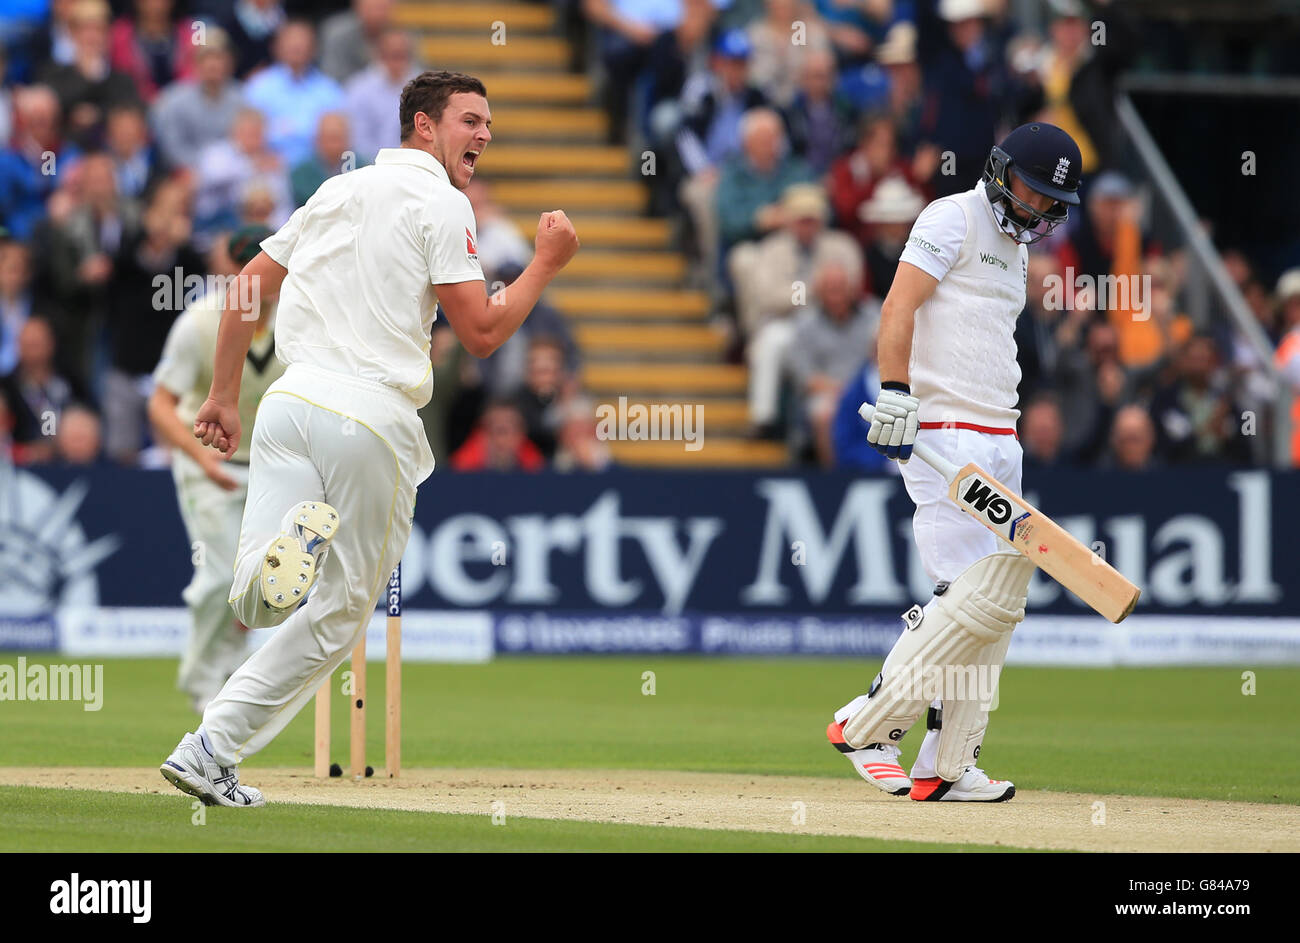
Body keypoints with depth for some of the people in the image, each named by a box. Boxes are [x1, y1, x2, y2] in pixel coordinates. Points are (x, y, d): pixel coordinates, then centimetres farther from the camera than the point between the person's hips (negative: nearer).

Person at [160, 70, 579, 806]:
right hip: (371, 416, -5)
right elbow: (482, 333, -5)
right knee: (339, 614, 5)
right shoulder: (440, 203, -1)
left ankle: (293, 543, -33)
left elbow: (247, 288, 20)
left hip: (290, 403, 5)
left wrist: (224, 397, 26)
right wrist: (547, 264, 6)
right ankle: (212, 752, -2)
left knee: (260, 605, 1)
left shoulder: (338, 191, 20)